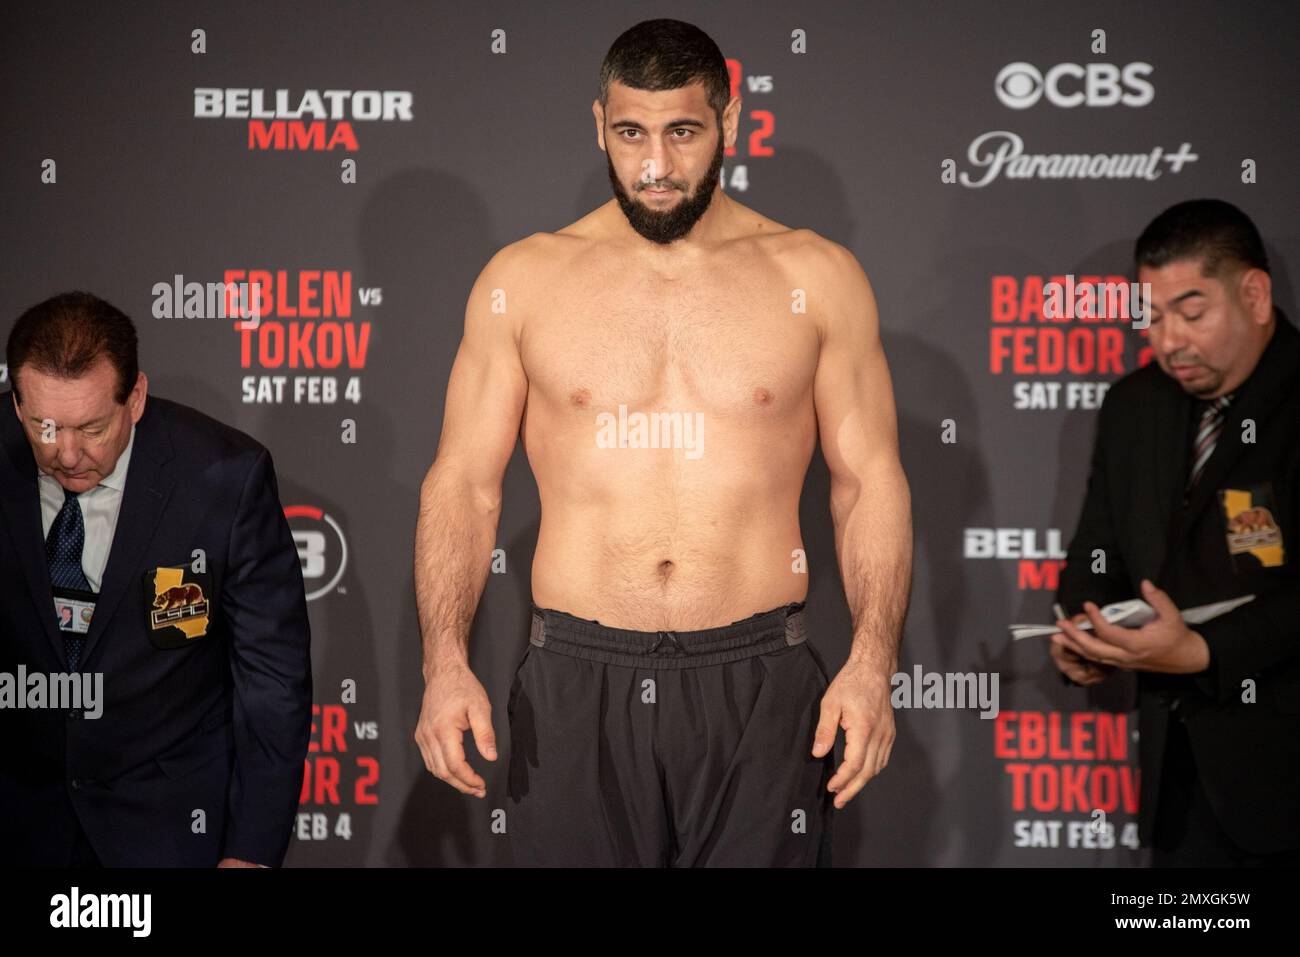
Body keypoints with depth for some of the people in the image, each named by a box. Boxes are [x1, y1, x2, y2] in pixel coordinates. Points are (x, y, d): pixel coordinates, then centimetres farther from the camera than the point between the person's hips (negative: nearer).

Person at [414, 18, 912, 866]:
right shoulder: (524, 281, 6)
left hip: (759, 690, 0)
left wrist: (873, 662, -9)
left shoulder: (816, 279, 4)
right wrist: (445, 662, -7)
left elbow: (870, 482, 5)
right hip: (577, 688, 0)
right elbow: (463, 484, 6)